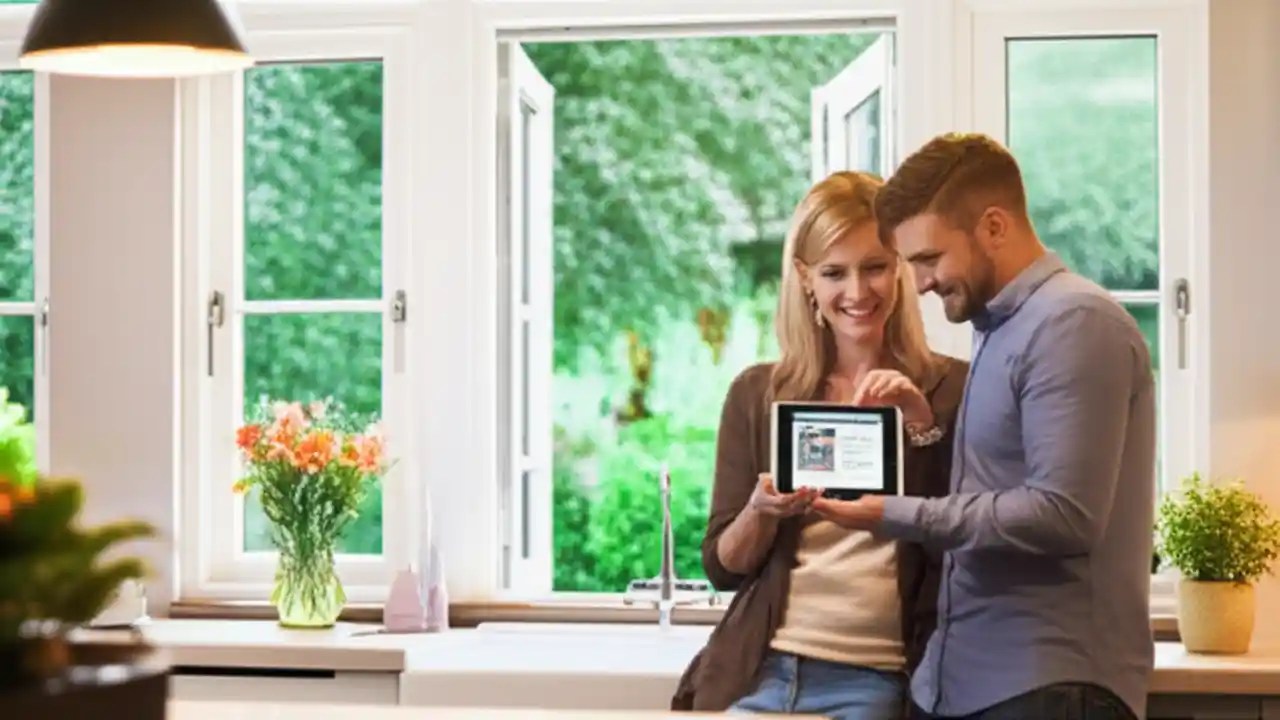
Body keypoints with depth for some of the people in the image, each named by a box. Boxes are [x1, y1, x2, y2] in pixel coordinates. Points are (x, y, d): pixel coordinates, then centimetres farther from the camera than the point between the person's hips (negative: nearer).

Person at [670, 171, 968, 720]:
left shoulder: (951, 390, 1)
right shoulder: (757, 393, 7)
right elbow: (723, 566, 7)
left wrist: (924, 425, -13)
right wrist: (763, 509, -12)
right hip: (757, 672, 2)